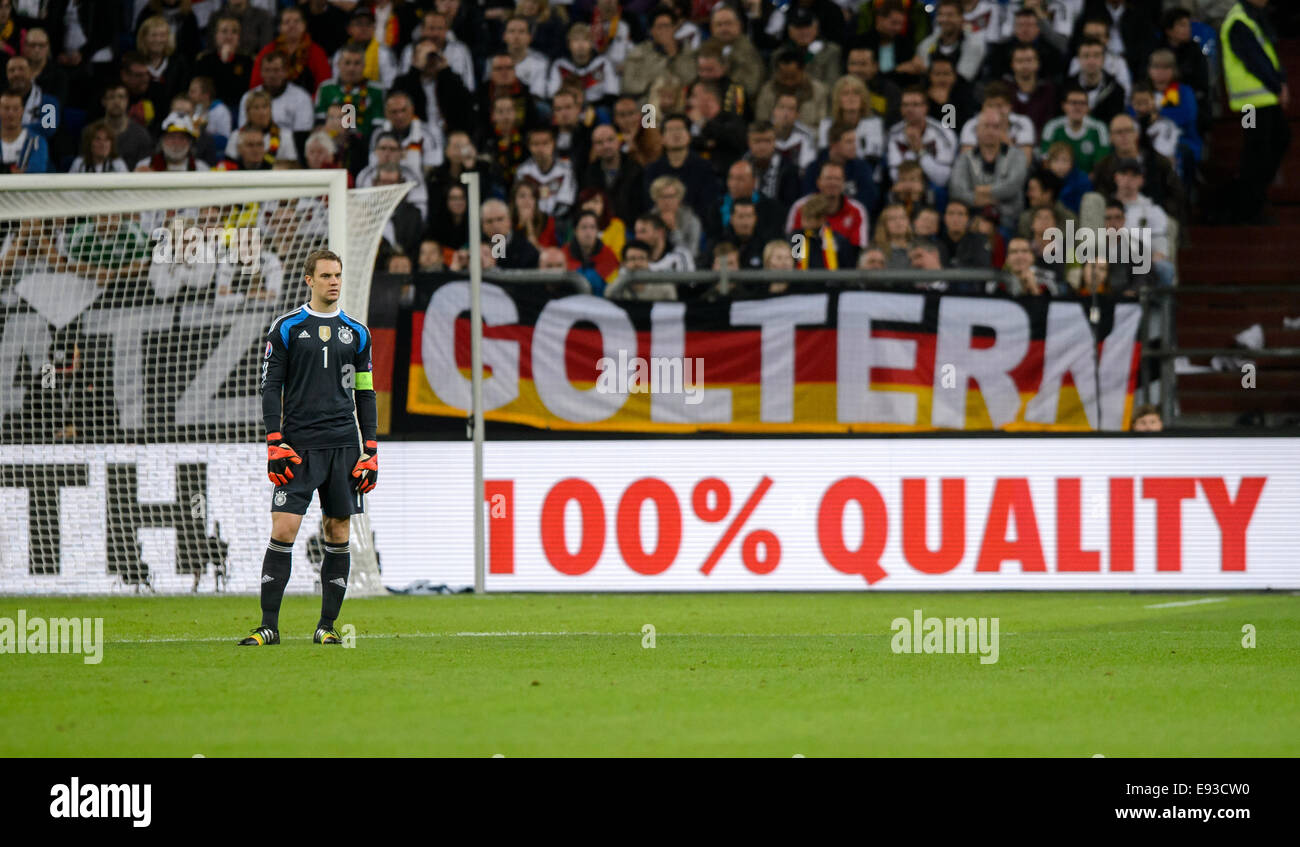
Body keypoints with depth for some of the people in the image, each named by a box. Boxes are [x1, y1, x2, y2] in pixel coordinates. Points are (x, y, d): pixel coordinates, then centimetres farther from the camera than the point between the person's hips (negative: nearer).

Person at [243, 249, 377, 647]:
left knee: (338, 535, 2)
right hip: (298, 446, -3)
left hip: (343, 447, 3)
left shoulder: (356, 333, 11)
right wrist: (276, 444, -8)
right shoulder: (286, 328, 3)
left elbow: (365, 393, 15)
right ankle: (269, 625, -5)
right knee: (283, 531, -10)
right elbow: (271, 387, 2)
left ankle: (327, 626, 10)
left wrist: (371, 450, 7)